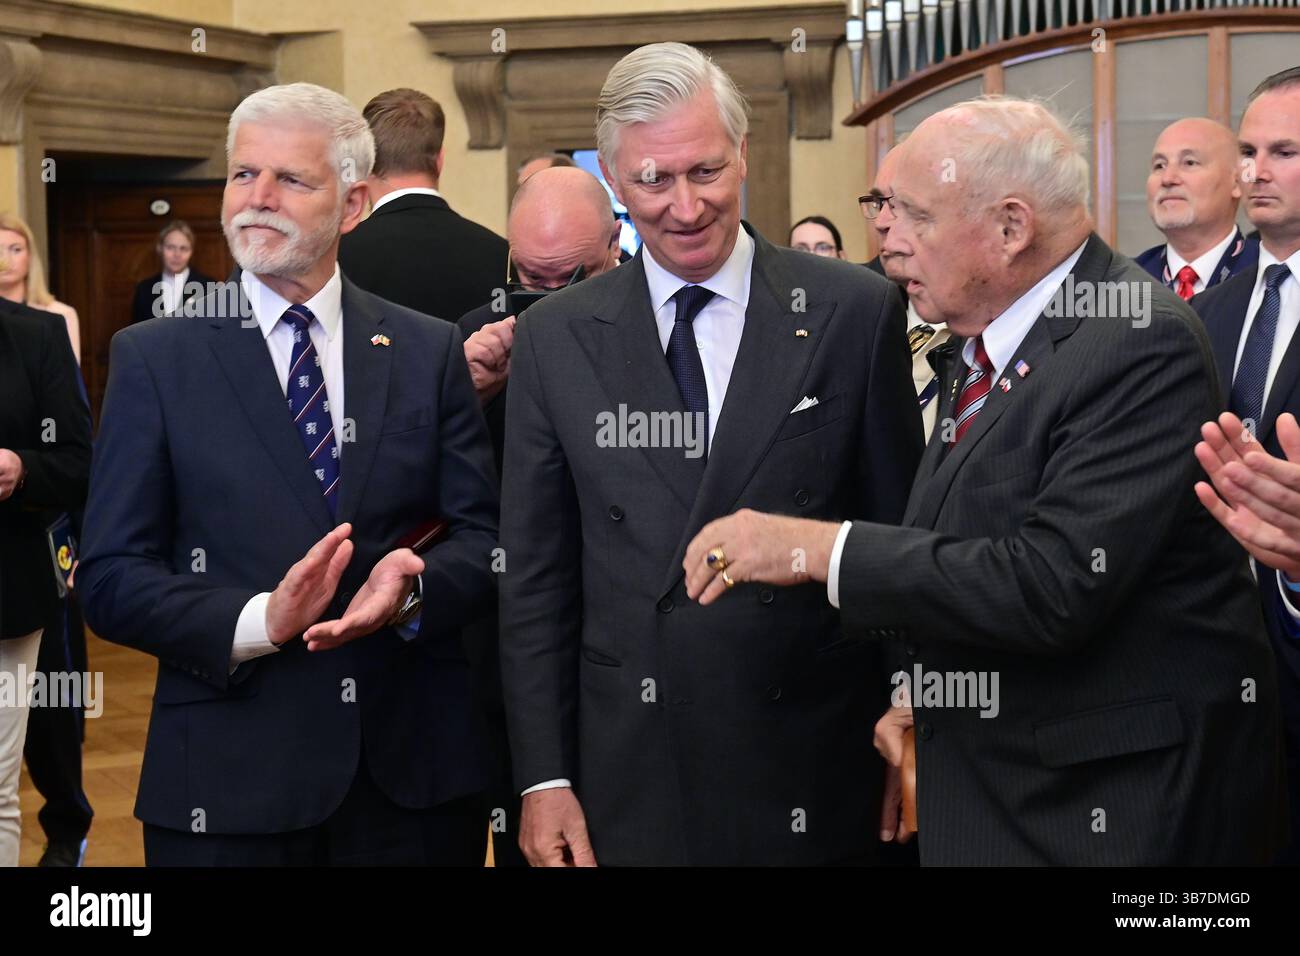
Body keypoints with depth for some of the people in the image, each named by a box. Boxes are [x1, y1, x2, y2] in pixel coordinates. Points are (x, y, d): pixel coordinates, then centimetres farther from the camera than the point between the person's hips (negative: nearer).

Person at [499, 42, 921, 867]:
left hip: (815, 772, -1)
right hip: (628, 782, 1)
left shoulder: (857, 313, -3)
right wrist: (543, 777, 1)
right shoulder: (556, 337, 2)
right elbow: (536, 576, 4)